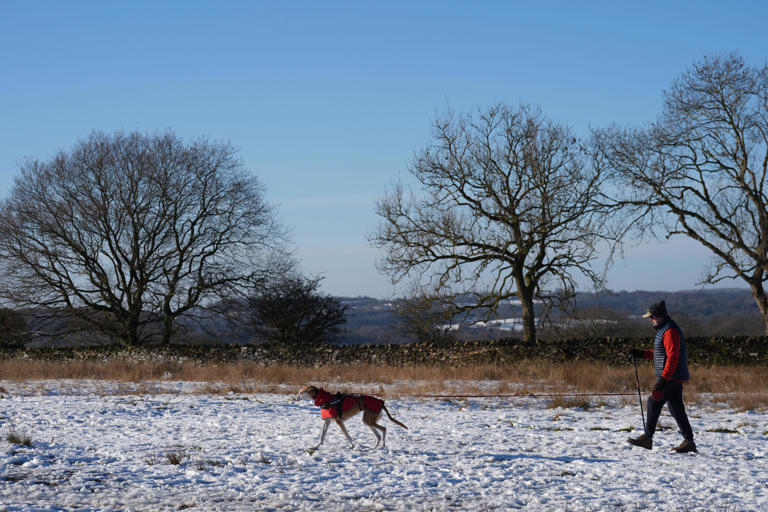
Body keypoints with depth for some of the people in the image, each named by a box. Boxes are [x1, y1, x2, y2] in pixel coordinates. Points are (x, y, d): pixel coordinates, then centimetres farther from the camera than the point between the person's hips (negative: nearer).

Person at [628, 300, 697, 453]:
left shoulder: (670, 332, -17)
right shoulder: (663, 329, 17)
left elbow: (672, 357, -23)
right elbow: (660, 353, 26)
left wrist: (663, 379, -26)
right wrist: (641, 354, 18)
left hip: (671, 378, -10)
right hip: (672, 378, 10)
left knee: (654, 402, -8)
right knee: (676, 408, 10)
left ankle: (647, 438, -4)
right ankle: (689, 442, 11)